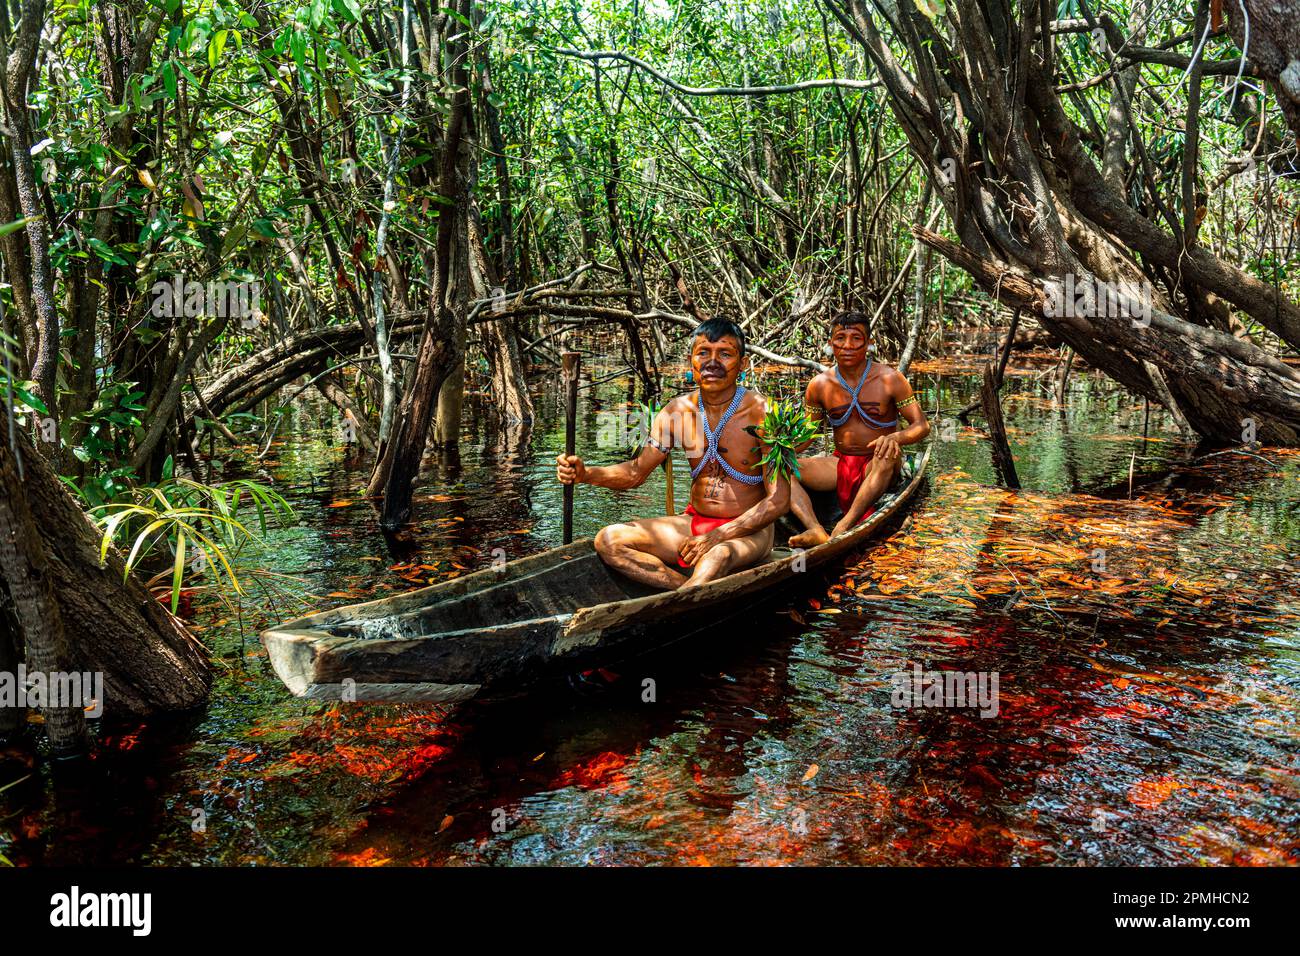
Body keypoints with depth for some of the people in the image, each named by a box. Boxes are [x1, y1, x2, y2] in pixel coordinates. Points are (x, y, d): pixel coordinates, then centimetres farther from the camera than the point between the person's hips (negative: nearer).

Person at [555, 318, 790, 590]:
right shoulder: (677, 411, 0)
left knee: (719, 555, -41)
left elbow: (779, 500, -15)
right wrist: (586, 474, -12)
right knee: (609, 540, -14)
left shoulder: (761, 413, -14)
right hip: (695, 523, 6)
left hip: (750, 530, -6)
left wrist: (718, 535, -24)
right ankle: (695, 590, -23)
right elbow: (637, 471, 7)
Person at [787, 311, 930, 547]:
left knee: (888, 453, -39)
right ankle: (816, 530, -43)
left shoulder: (888, 380, -8)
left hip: (878, 468, -3)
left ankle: (842, 530, -47)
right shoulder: (820, 385, 1)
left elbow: (922, 425, -8)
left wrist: (895, 437, -31)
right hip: (840, 465, 3)